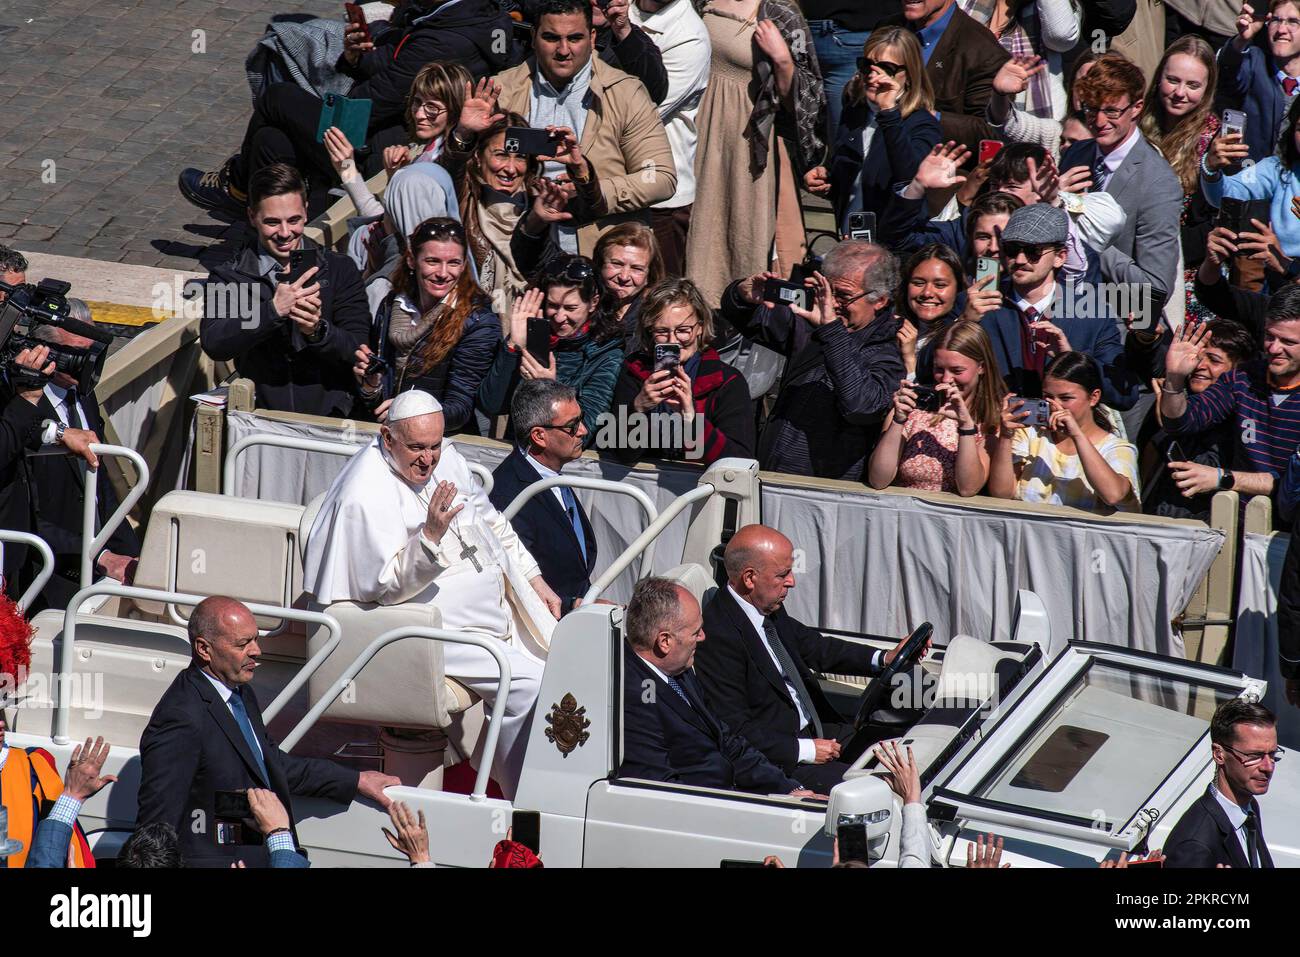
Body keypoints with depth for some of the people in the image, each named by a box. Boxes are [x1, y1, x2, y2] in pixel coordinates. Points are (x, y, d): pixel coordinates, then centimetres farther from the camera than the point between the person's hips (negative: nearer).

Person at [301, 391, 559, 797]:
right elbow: (390, 585, -23)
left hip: (493, 607, 9)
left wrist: (534, 579, 15)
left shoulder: (445, 459, 5)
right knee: (525, 681, -22)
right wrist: (430, 535, -38)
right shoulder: (366, 496, -20)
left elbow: (491, 521, 20)